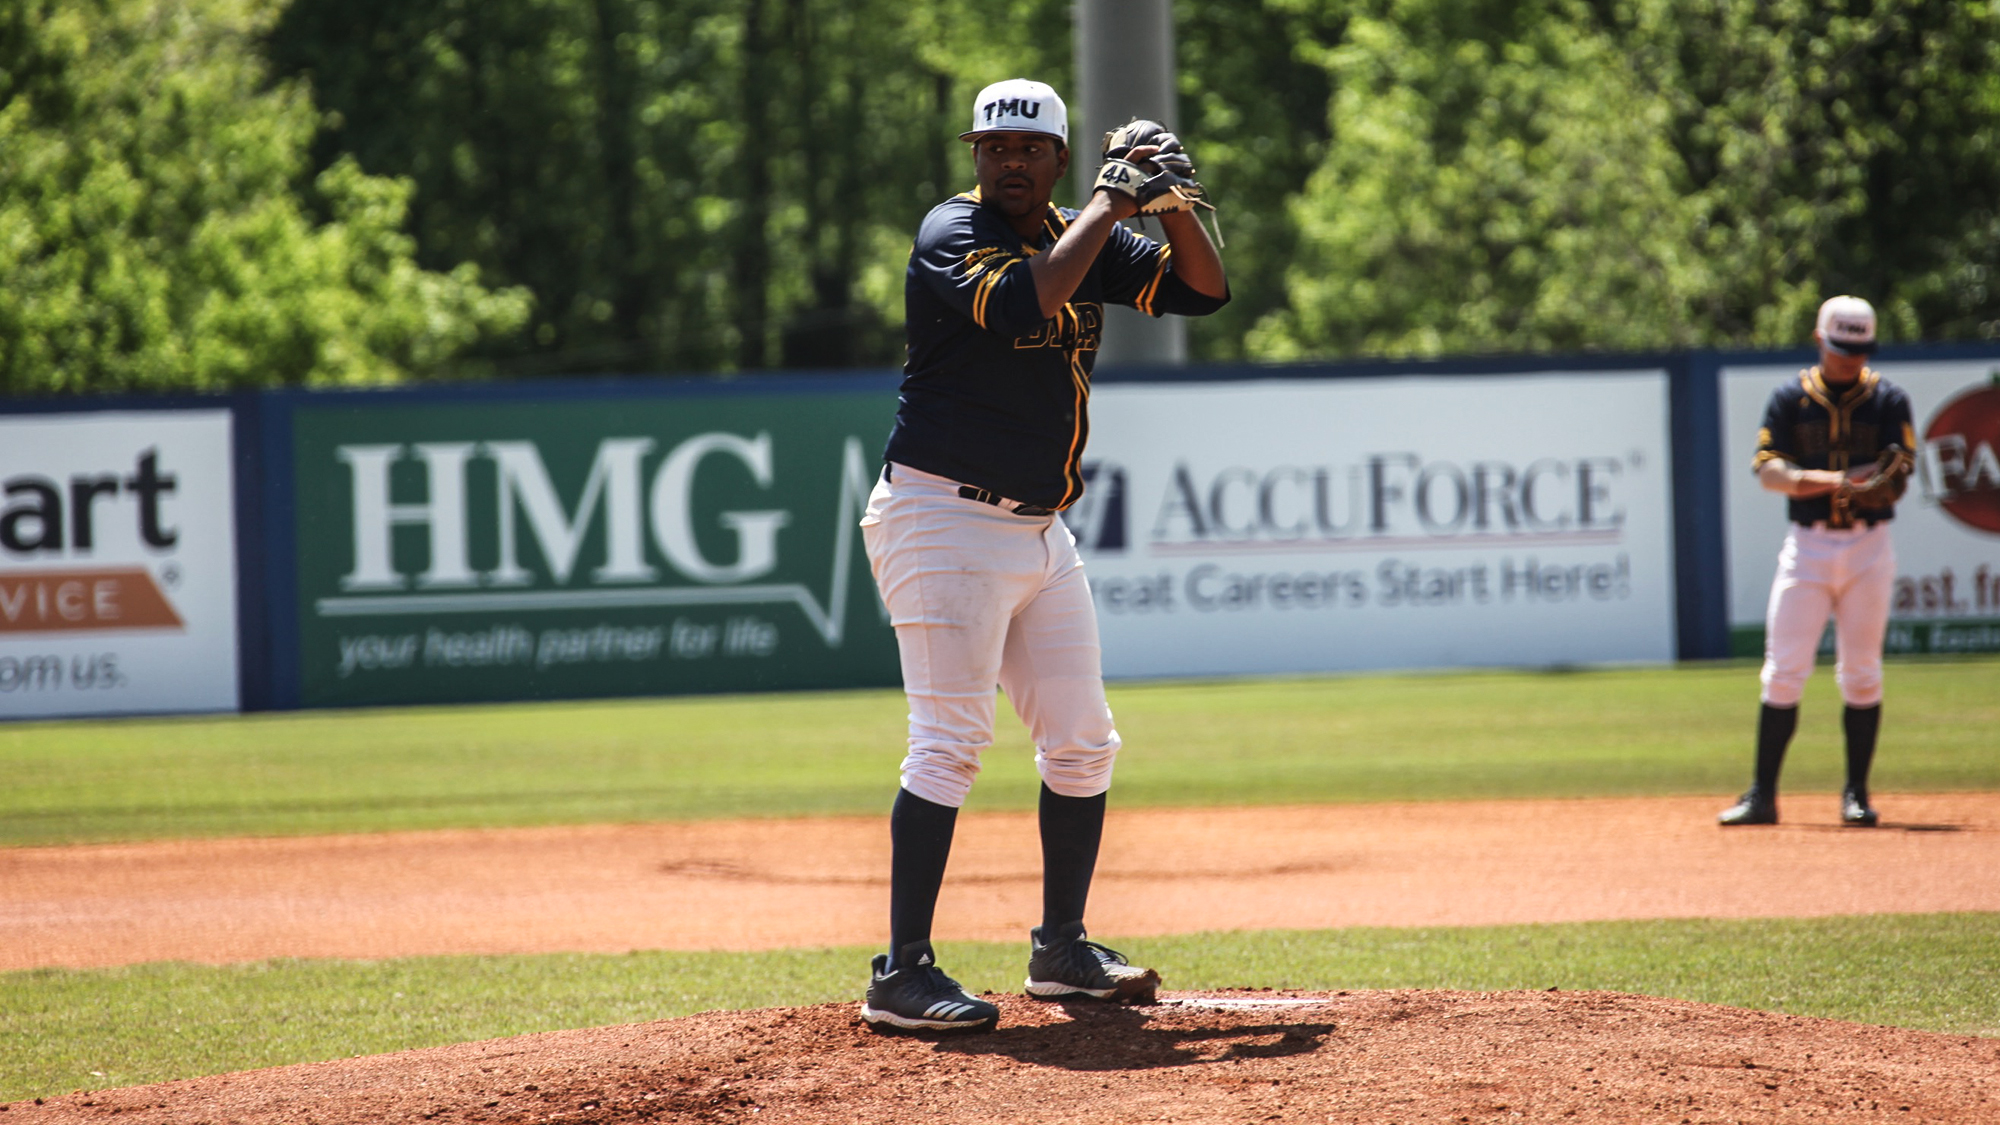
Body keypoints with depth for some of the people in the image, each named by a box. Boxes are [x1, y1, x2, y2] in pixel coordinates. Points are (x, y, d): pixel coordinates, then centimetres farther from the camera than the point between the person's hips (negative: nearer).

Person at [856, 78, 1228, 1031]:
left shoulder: (1082, 240, 10)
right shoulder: (952, 234, -11)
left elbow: (1202, 290, 9)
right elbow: (1022, 303, -30)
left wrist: (1172, 203, -8)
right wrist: (1108, 205, -21)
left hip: (1040, 530, 8)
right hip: (945, 519, -8)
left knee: (1081, 742, 11)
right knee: (950, 740, -14)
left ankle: (1060, 949, 24)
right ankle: (902, 974, -15)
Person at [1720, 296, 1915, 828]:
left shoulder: (1888, 400, 3)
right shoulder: (1791, 398, 4)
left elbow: (1897, 473, -8)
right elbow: (1767, 469, -6)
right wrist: (1828, 478, -23)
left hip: (1868, 548, 0)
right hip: (1807, 544, 0)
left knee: (1861, 675, 2)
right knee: (1783, 673, -5)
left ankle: (1856, 795, 10)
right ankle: (1762, 796, -2)